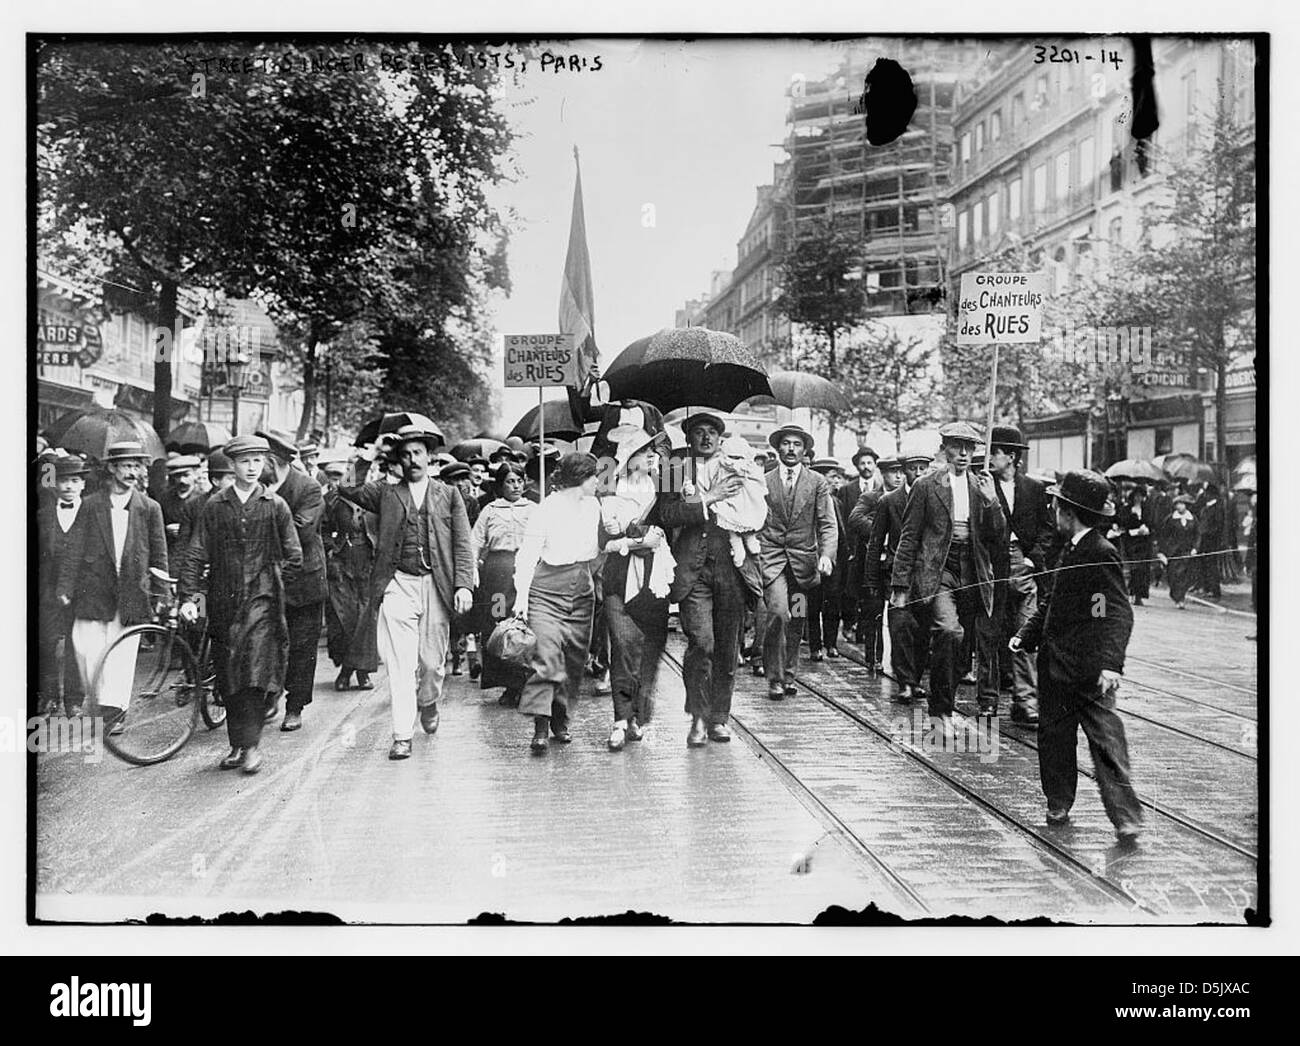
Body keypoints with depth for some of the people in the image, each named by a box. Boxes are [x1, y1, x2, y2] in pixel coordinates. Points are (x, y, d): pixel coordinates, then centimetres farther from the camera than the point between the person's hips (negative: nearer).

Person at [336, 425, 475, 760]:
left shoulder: (449, 495, 11)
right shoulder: (385, 493, 13)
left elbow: (463, 544, 6)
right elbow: (345, 487, 4)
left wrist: (463, 584, -4)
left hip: (436, 585, 1)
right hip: (398, 585, 0)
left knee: (432, 660, 8)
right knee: (400, 663, -7)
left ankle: (428, 703, 38)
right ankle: (401, 736, -3)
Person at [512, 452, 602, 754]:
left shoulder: (593, 506, 9)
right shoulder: (547, 509, -10)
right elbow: (527, 555, -10)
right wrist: (521, 595, -18)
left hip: (582, 591, 6)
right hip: (547, 590, -6)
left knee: (574, 659, 8)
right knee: (546, 657, -14)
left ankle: (560, 719, 22)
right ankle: (540, 727, -13)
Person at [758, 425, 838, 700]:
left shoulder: (817, 483, 7)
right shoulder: (763, 482, 7)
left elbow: (828, 524, 2)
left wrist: (827, 554, -13)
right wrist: (752, 554, 0)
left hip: (803, 560, 2)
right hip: (770, 558, -2)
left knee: (796, 622, 6)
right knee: (778, 613, -18)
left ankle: (788, 675, 23)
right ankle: (774, 678, -7)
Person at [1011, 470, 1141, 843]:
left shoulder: (1102, 555, -15)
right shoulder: (1071, 550, 12)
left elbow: (1118, 616, -21)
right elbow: (1052, 602, 22)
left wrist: (1110, 663, -30)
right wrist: (1027, 635, 14)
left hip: (1090, 671, -8)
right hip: (1056, 665, 8)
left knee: (1105, 739, -1)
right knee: (1053, 735, 9)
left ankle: (1126, 817, 7)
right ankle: (1058, 805, 16)